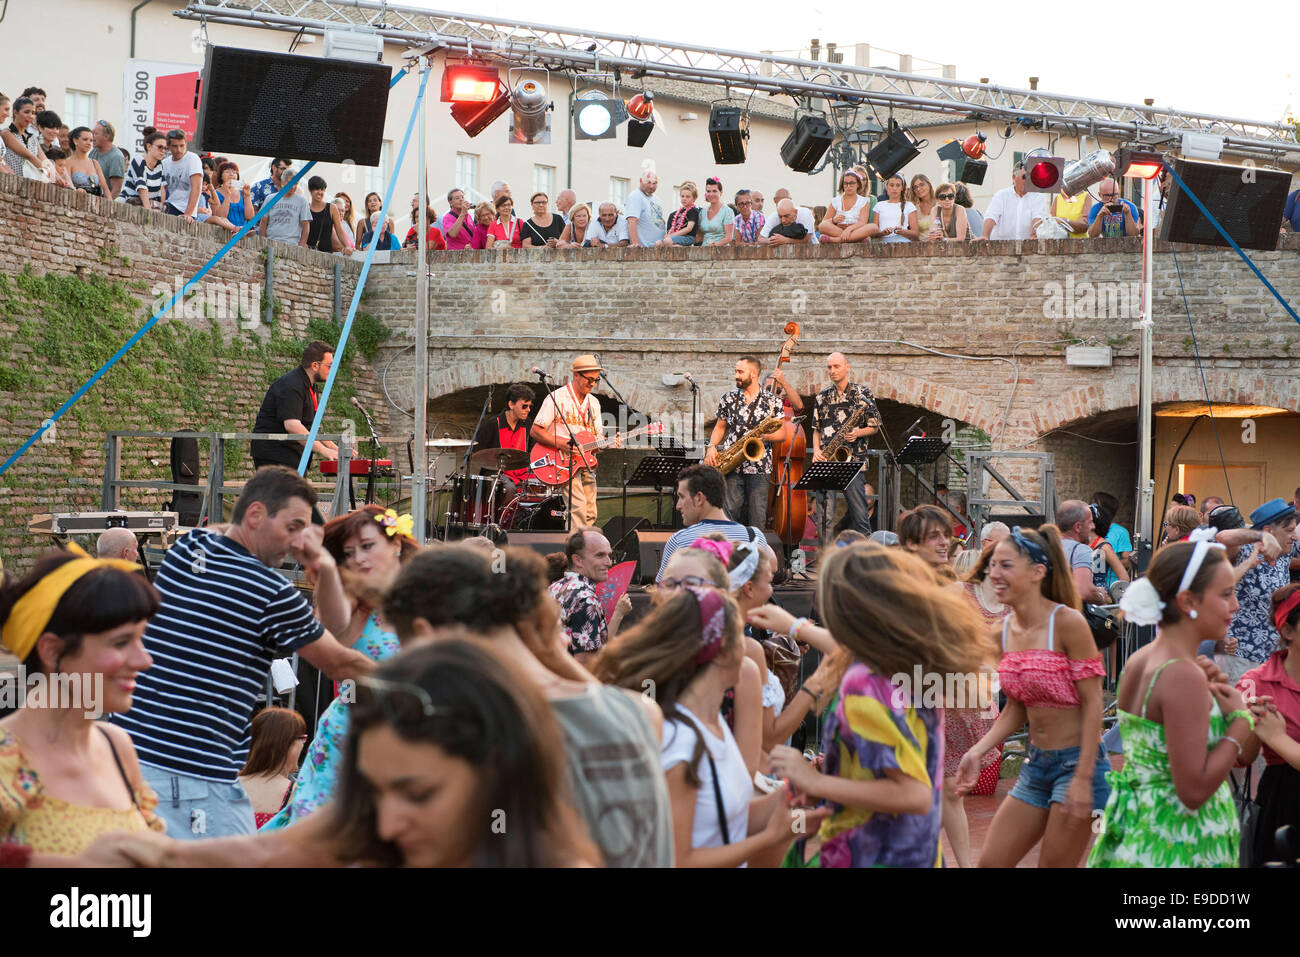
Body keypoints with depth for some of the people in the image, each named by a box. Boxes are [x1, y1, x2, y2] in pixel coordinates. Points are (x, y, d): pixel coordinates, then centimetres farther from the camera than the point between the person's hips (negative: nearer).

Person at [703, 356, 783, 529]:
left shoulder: (772, 401, 4)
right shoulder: (728, 398, 11)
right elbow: (720, 426, 20)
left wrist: (765, 436, -15)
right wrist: (711, 446, 2)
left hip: (759, 466, -2)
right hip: (732, 466, 2)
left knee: (757, 518, -3)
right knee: (731, 511, -6)